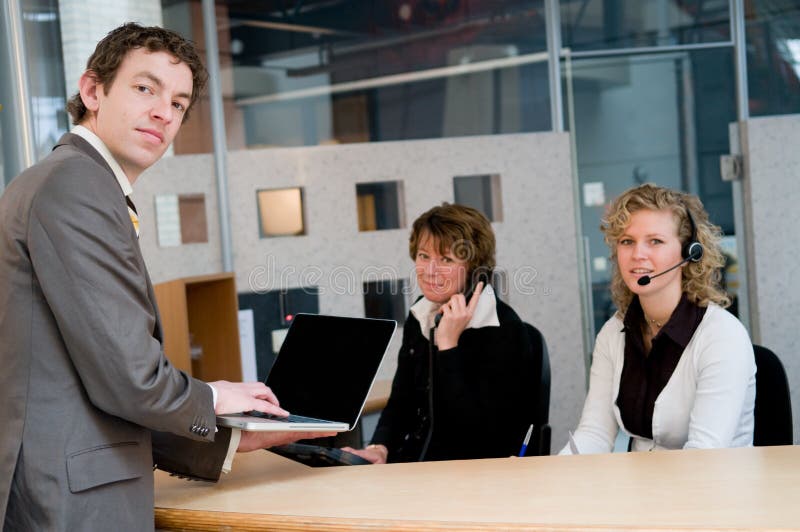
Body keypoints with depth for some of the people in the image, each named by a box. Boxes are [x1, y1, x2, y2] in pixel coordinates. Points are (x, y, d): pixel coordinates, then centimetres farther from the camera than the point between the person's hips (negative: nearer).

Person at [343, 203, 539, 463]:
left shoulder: (503, 330, -13)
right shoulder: (419, 317, 8)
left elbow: (476, 430, -20)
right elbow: (399, 402, 10)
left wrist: (448, 345, -21)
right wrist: (379, 448, -9)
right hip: (414, 462, 6)